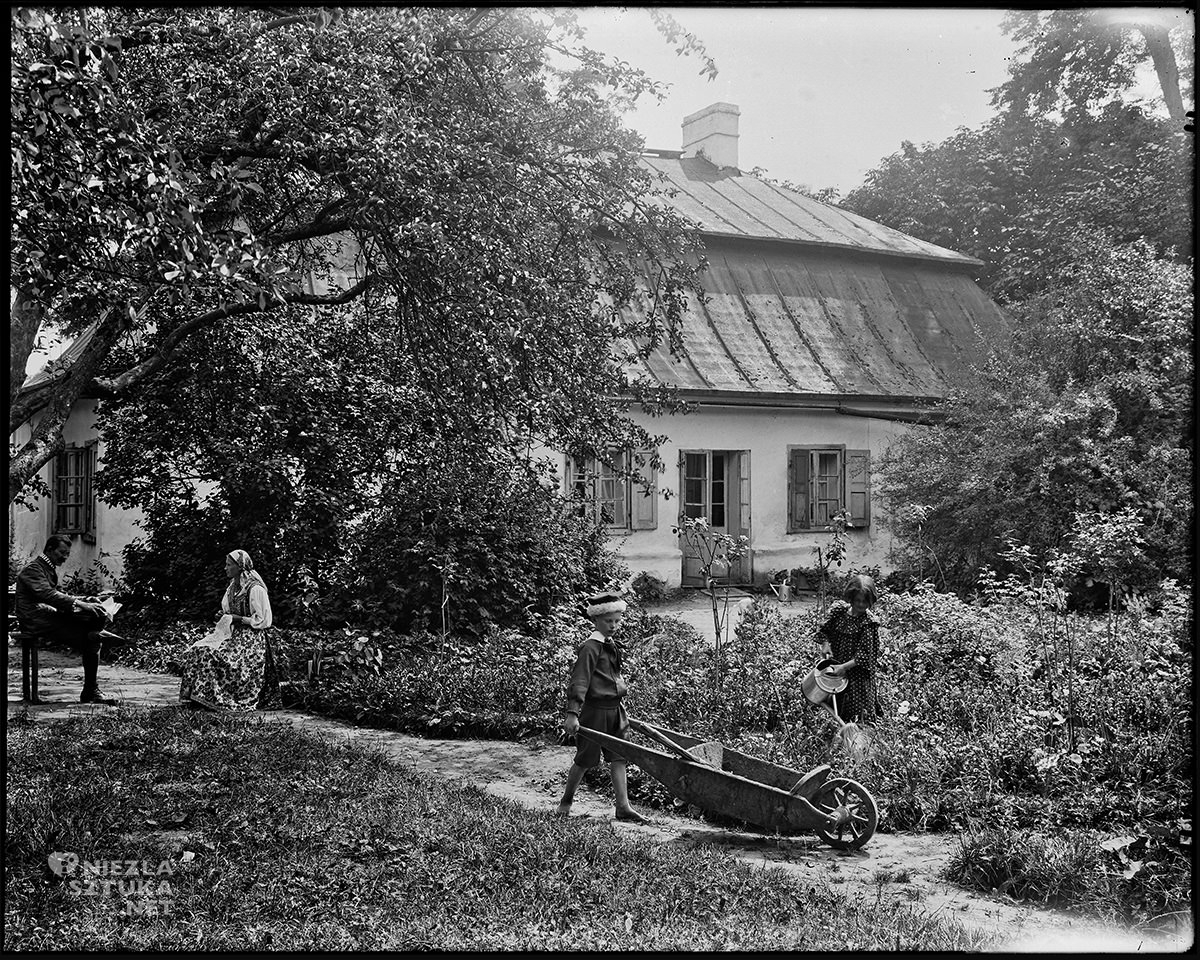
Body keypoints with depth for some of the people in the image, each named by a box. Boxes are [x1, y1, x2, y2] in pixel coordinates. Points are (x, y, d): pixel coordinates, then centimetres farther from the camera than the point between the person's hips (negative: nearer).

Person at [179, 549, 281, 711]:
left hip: (252, 638, -8)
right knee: (197, 652, -9)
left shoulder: (255, 589, -13)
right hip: (234, 635, 8)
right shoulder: (233, 587, 14)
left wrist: (237, 618, -15)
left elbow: (260, 620, -14)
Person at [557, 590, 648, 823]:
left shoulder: (611, 646, 12)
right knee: (585, 760, 4)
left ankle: (623, 807, 8)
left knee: (618, 758, 6)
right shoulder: (590, 648, -16)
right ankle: (566, 800, 23)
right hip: (595, 710, -8)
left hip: (615, 709, 8)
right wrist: (572, 713, -29)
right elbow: (579, 682, -22)